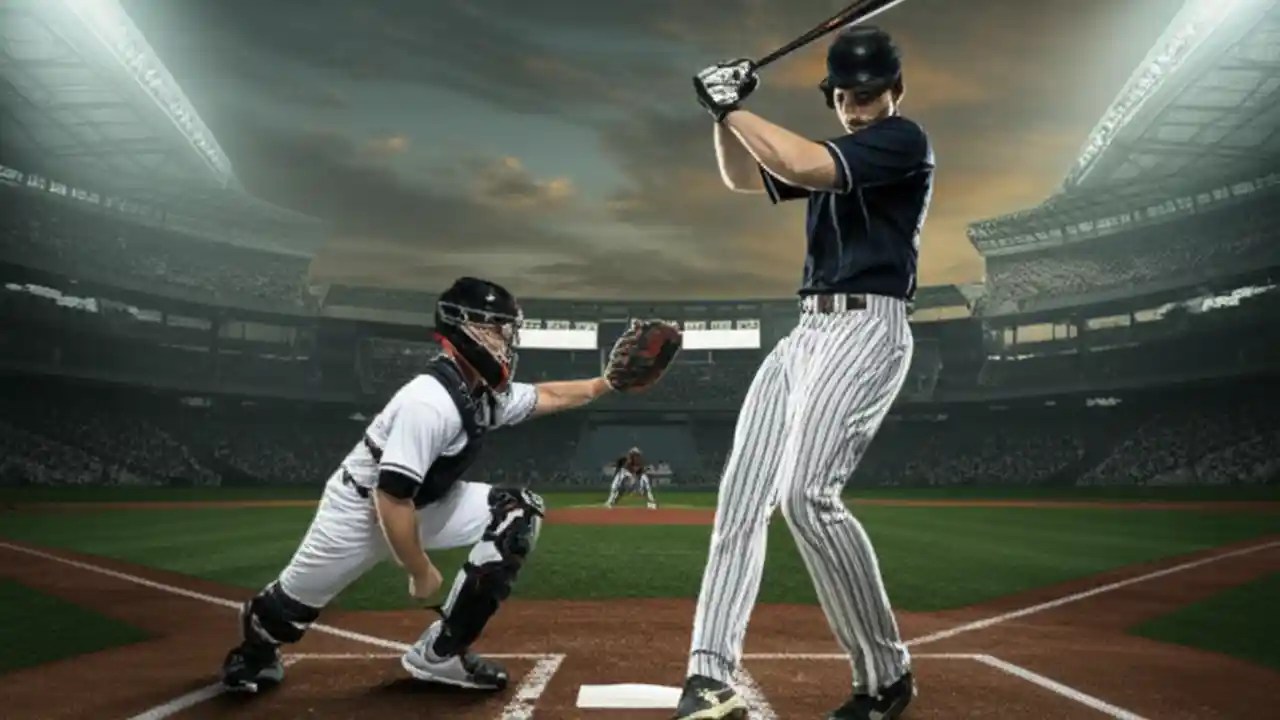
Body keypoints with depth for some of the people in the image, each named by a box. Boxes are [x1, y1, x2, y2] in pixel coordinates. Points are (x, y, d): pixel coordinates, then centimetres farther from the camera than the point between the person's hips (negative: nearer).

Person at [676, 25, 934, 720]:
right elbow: (745, 178, 25)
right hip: (804, 332, 9)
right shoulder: (834, 155, 23)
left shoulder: (904, 140, -3)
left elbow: (807, 168, -18)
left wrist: (734, 109, -8)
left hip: (866, 330, -9)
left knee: (806, 494, -23)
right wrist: (722, 113, 8)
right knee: (741, 493, -2)